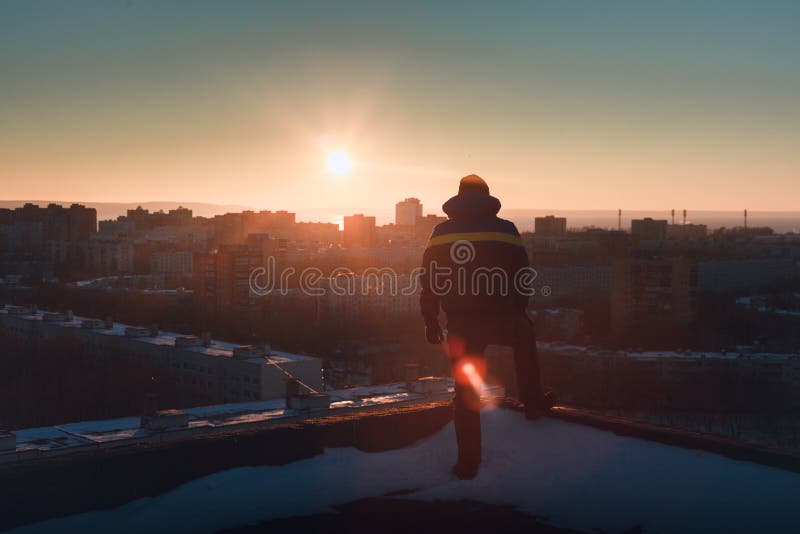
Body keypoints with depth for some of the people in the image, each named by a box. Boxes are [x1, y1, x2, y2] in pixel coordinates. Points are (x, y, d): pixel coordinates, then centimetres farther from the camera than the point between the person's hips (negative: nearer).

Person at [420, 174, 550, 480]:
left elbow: (429, 282, 1)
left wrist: (431, 321, 10)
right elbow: (523, 279, 5)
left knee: (466, 391, 7)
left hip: (462, 324, 0)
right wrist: (518, 311, 20)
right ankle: (534, 403, 35)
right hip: (503, 319, 0)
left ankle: (468, 463, 10)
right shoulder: (506, 230, 0)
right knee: (525, 339, 34)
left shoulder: (441, 233, 2)